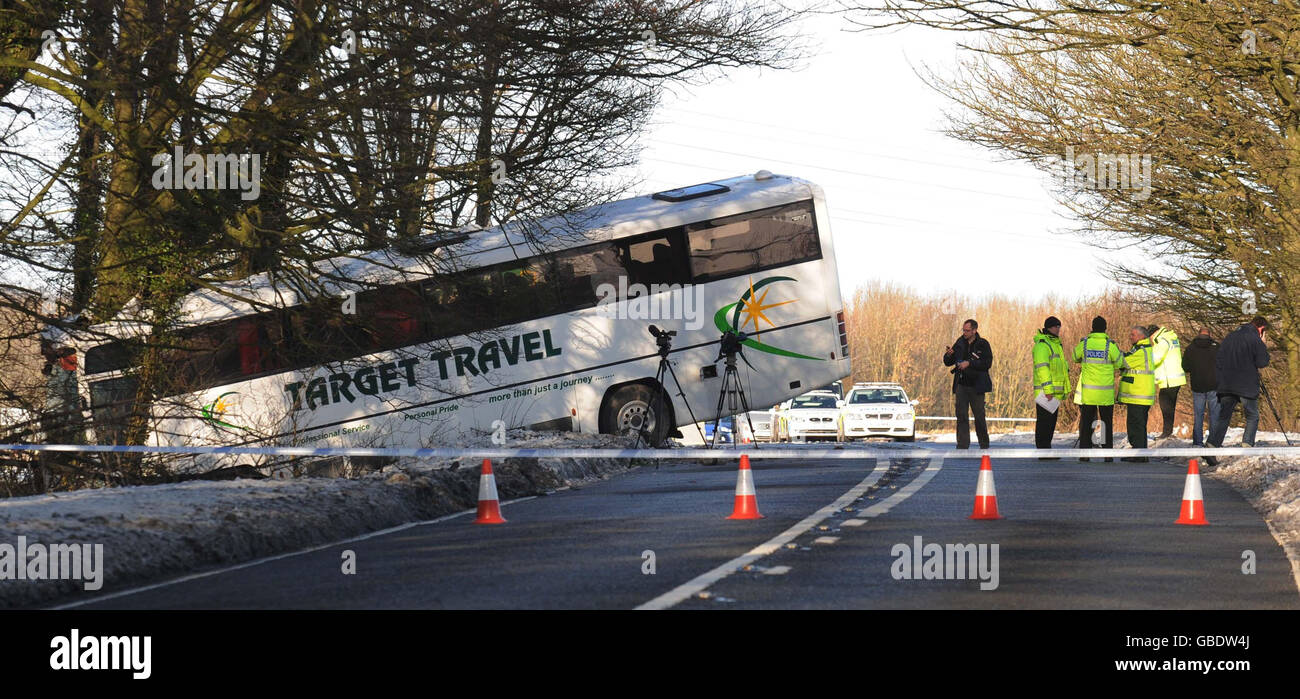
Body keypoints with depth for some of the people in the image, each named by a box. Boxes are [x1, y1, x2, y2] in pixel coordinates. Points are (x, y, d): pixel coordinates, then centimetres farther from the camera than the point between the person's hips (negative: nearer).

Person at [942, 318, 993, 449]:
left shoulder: (983, 344, -2)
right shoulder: (960, 344, 8)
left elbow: (988, 363, -13)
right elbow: (948, 363, 12)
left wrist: (970, 363, -20)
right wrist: (948, 355, -10)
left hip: (976, 386, -3)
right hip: (961, 385, 3)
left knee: (979, 417, 2)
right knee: (961, 416, -2)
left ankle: (984, 445, 16)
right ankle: (962, 446, -1)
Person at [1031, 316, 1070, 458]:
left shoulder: (1055, 344, 20)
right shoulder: (1042, 345, -12)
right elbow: (1042, 367, -19)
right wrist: (1048, 390, -24)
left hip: (1056, 391, 10)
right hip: (1046, 391, -10)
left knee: (1051, 422, 12)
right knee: (1044, 421, -8)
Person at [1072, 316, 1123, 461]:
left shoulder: (1084, 344, -3)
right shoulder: (1110, 345, -9)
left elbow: (1075, 357, 14)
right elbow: (1120, 363, 2)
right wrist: (1118, 351, 20)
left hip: (1087, 392, 1)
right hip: (1106, 393, -1)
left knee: (1086, 422, 8)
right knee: (1107, 423, 8)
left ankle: (1084, 453, 4)